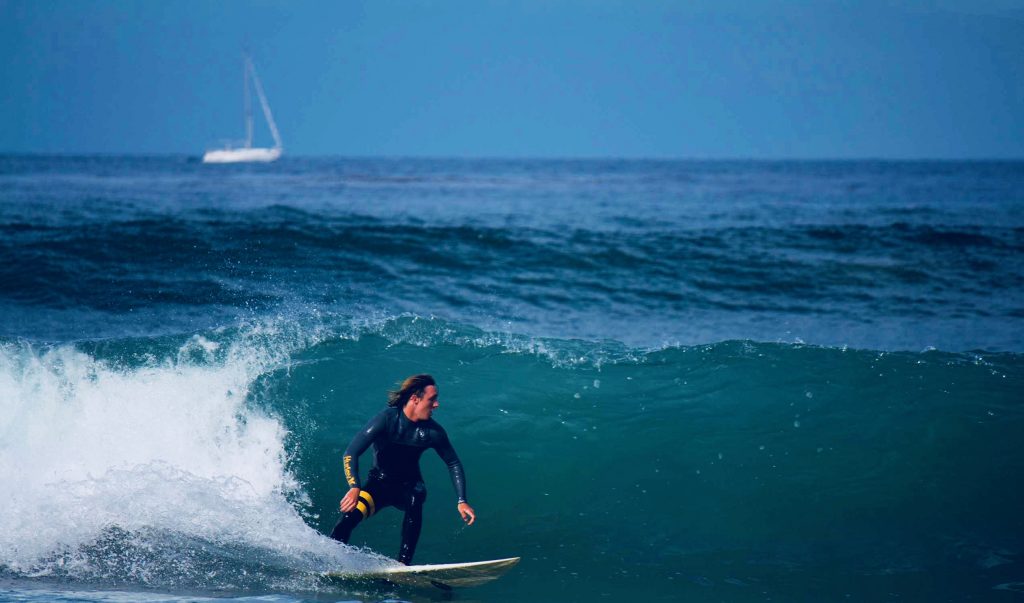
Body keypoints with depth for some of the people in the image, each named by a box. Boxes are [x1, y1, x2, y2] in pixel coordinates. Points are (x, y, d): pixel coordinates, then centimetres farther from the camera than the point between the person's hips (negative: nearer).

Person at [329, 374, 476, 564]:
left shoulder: (433, 431, -11)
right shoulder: (387, 419, -22)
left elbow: (453, 464, 5)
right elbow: (351, 454, -25)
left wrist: (462, 501, -5)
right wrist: (354, 488, -40)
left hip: (410, 485, 1)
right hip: (379, 482, -1)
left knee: (415, 500, -35)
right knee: (350, 516, -27)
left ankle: (403, 563, -34)